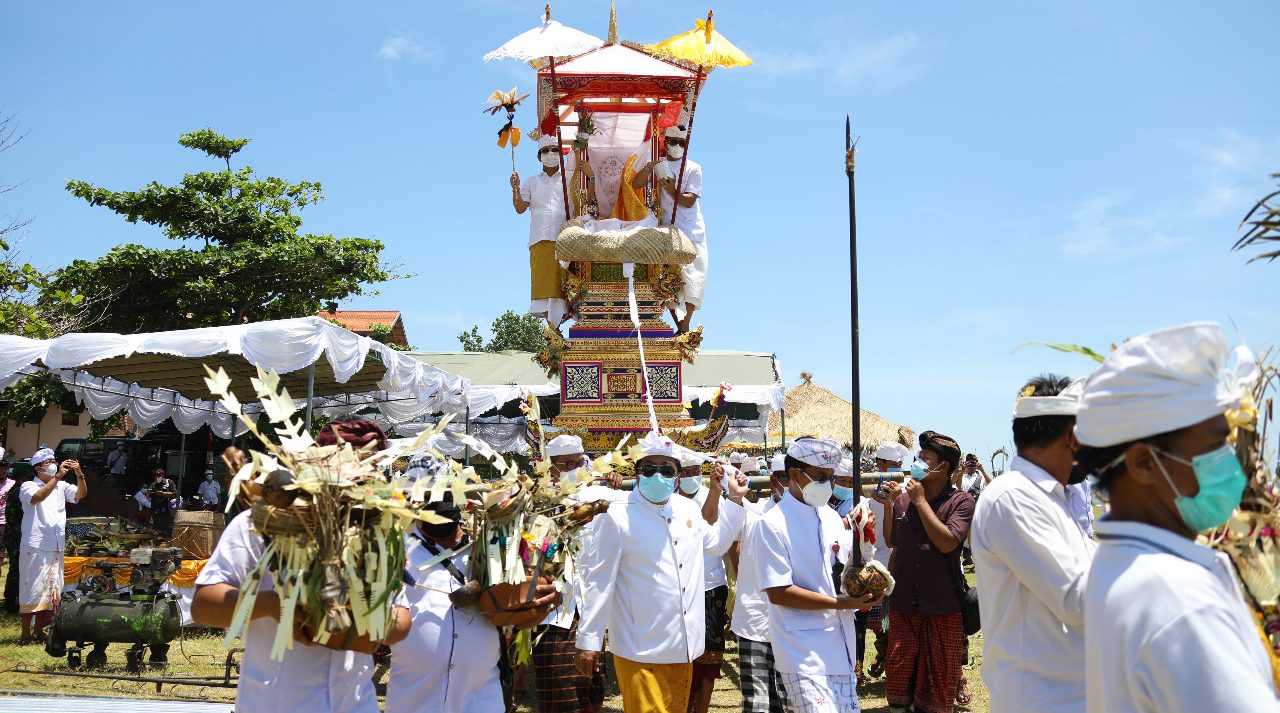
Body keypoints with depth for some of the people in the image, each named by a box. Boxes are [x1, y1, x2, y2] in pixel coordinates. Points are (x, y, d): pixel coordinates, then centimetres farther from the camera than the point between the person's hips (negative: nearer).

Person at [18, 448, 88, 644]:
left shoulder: (61, 487, 13)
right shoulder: (28, 487, -1)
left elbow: (81, 493, 3)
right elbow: (37, 498, -21)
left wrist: (79, 473, -13)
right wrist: (58, 476, -25)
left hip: (56, 548, 6)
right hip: (35, 548, -6)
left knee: (51, 591, 9)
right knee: (32, 591, -6)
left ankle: (38, 631, 18)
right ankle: (26, 634, -1)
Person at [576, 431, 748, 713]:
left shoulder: (689, 509, 7)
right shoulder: (618, 516, -12)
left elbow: (716, 543, 25)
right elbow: (599, 582, -11)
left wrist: (734, 499, 17)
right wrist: (588, 640, -11)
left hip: (684, 646, 6)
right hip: (640, 649, -6)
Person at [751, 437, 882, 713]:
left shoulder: (831, 517, 9)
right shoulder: (773, 524, -12)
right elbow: (778, 593, -16)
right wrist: (839, 603, -17)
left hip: (841, 647, 7)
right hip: (804, 653, -7)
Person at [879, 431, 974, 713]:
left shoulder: (961, 502, -8)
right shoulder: (904, 496, 4)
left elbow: (947, 542, -22)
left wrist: (920, 500, -16)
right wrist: (889, 504, 1)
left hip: (942, 605, -3)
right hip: (904, 600, 4)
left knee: (937, 676, 10)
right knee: (899, 669, 7)